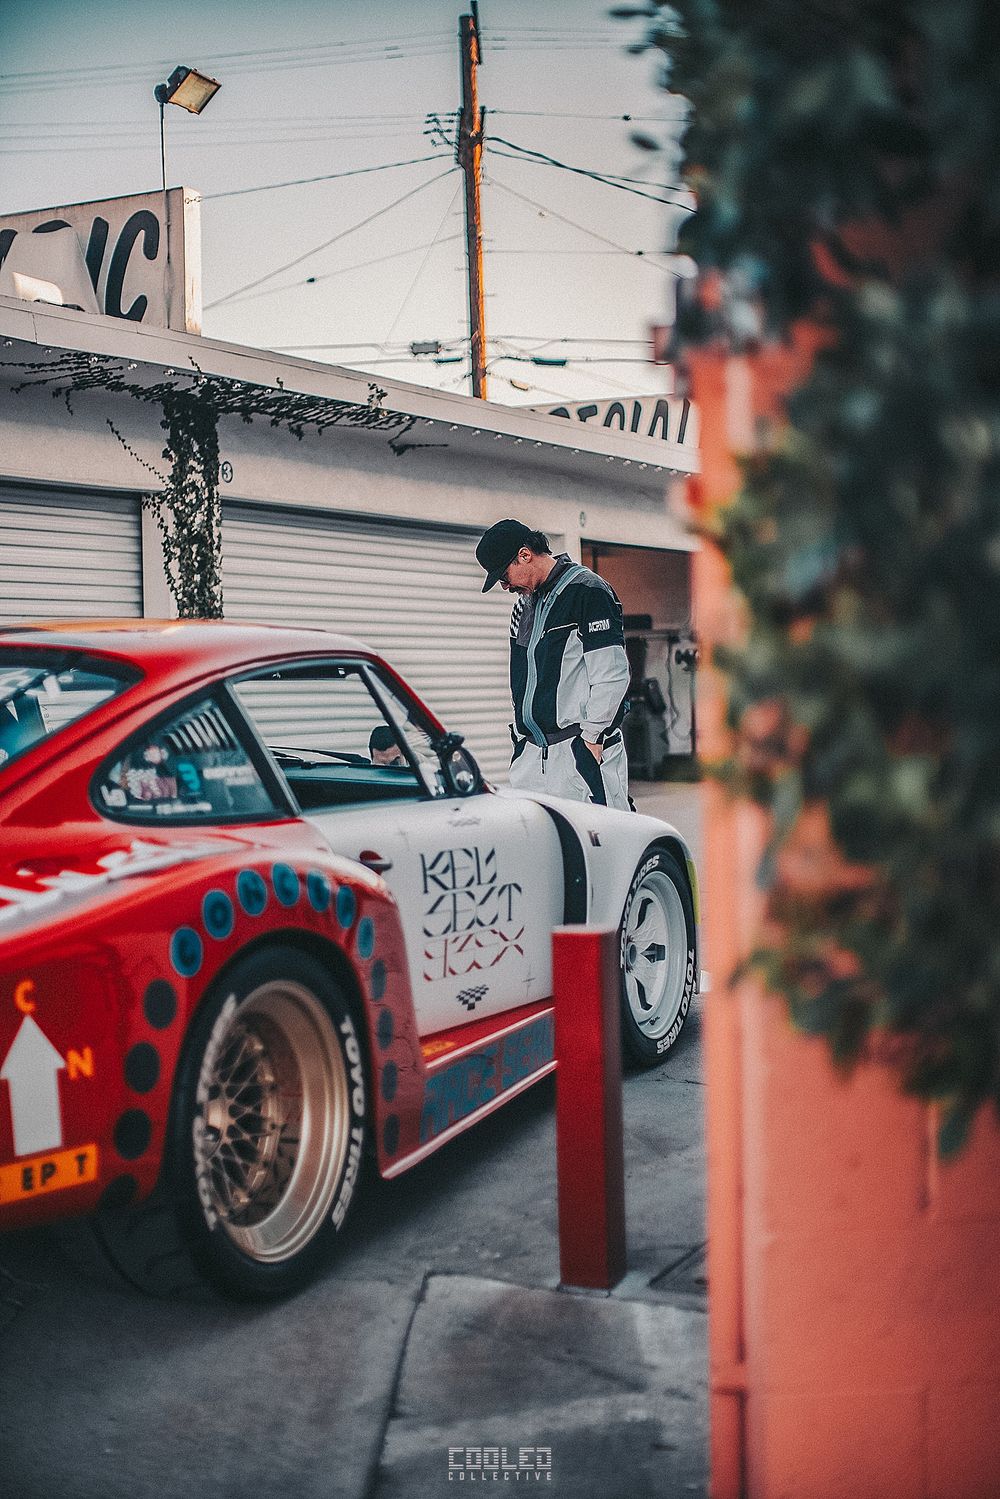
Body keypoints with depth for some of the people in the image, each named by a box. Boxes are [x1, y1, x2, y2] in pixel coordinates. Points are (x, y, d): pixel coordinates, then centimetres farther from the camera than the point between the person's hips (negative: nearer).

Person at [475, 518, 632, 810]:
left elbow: (612, 676, -13)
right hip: (532, 752, 8)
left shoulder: (587, 591, -7)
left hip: (582, 751, -7)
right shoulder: (524, 603, 19)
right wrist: (521, 735, 15)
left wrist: (591, 740, -13)